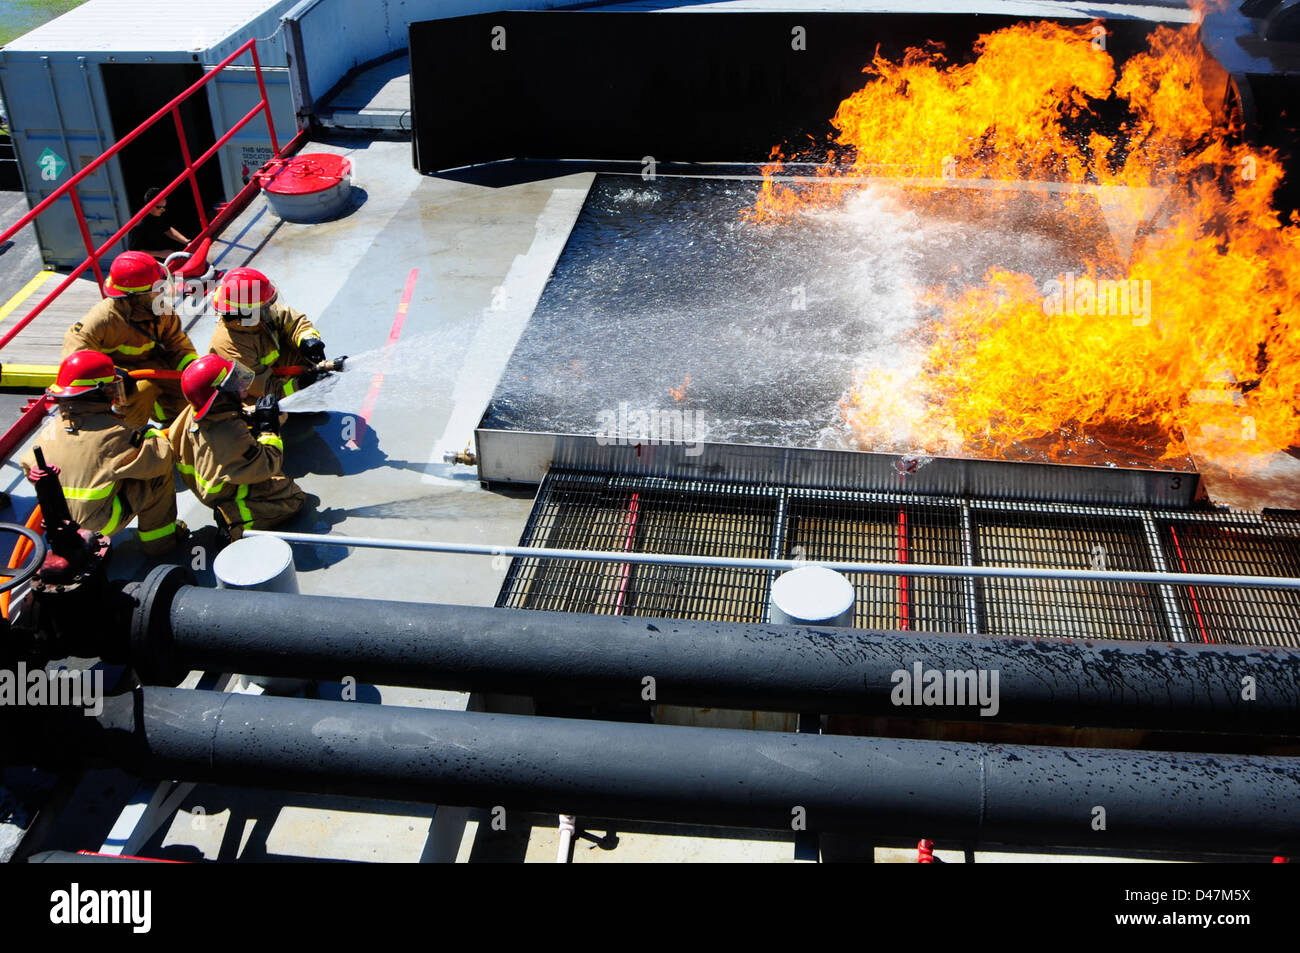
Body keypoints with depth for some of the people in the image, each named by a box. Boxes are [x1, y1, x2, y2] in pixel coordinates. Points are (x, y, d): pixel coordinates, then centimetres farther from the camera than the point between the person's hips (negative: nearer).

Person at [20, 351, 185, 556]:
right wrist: (156, 436, 6)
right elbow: (158, 458, -15)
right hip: (100, 525, -7)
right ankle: (158, 537, 9)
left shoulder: (51, 429, -2)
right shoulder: (113, 433, -20)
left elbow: (29, 467, 10)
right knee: (161, 471, -2)